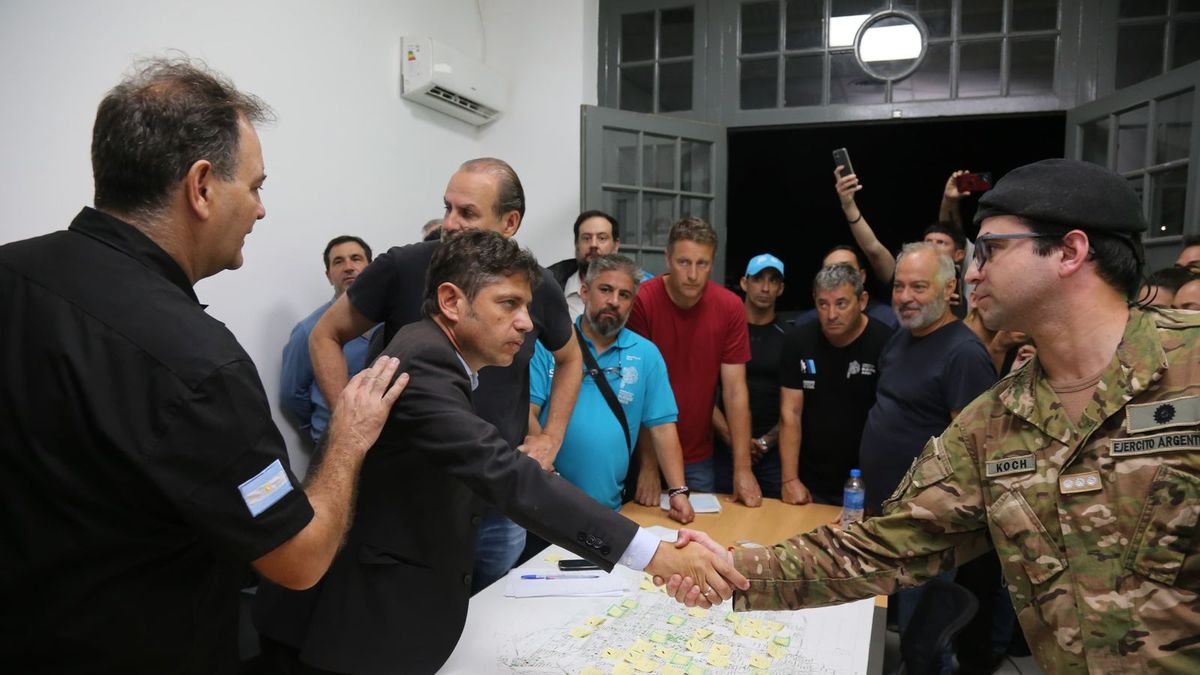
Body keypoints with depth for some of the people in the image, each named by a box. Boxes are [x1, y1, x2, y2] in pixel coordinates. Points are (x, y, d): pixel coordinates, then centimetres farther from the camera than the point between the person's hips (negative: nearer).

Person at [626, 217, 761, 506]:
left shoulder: (730, 307, -9)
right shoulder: (641, 301, -17)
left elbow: (735, 390, -8)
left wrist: (742, 468, -11)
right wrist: (649, 466, -15)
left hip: (698, 457, 3)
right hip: (647, 449, -2)